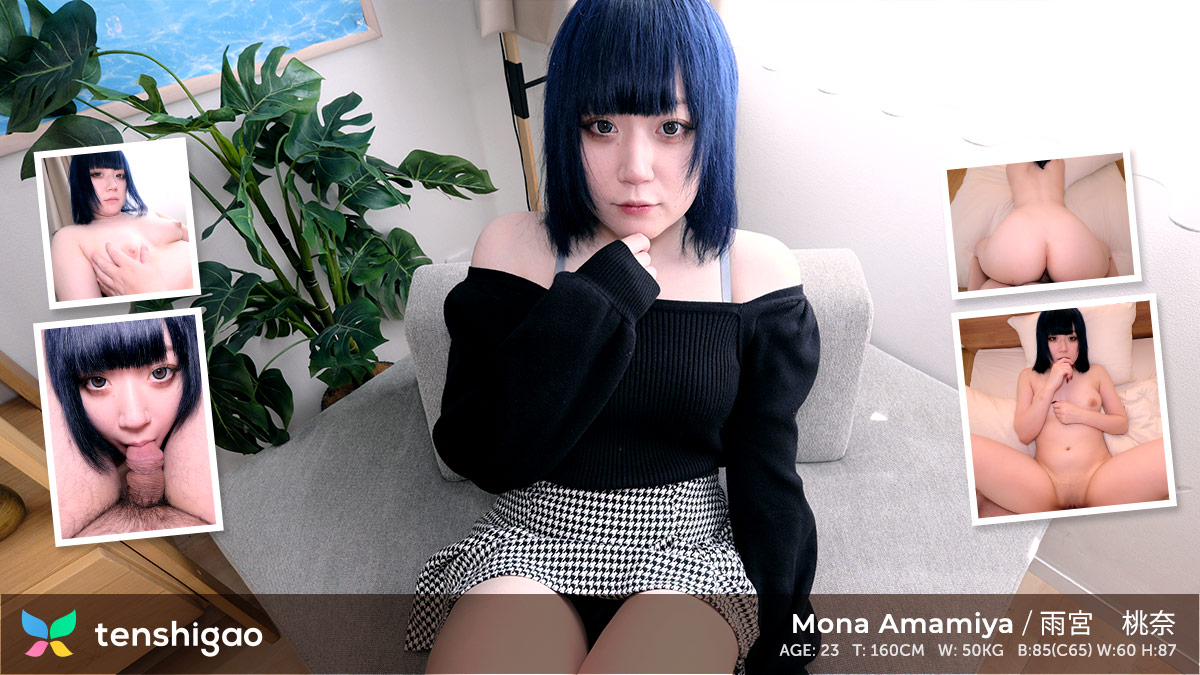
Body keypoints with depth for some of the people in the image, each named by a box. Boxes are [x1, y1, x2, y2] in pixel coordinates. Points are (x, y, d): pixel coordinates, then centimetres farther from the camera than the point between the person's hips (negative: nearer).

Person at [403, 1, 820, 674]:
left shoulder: (760, 272, -4)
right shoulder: (513, 252, -5)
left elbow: (768, 480, 1)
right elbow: (478, 455, -10)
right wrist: (593, 304, -18)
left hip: (691, 549, 1)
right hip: (531, 541, 0)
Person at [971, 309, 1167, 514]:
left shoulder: (1095, 372, 22)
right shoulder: (1029, 377, 18)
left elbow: (1122, 424, 18)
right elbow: (1024, 434, 6)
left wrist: (1080, 415, 1)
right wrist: (1050, 386, -1)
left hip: (1098, 477, 2)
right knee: (969, 446, -32)